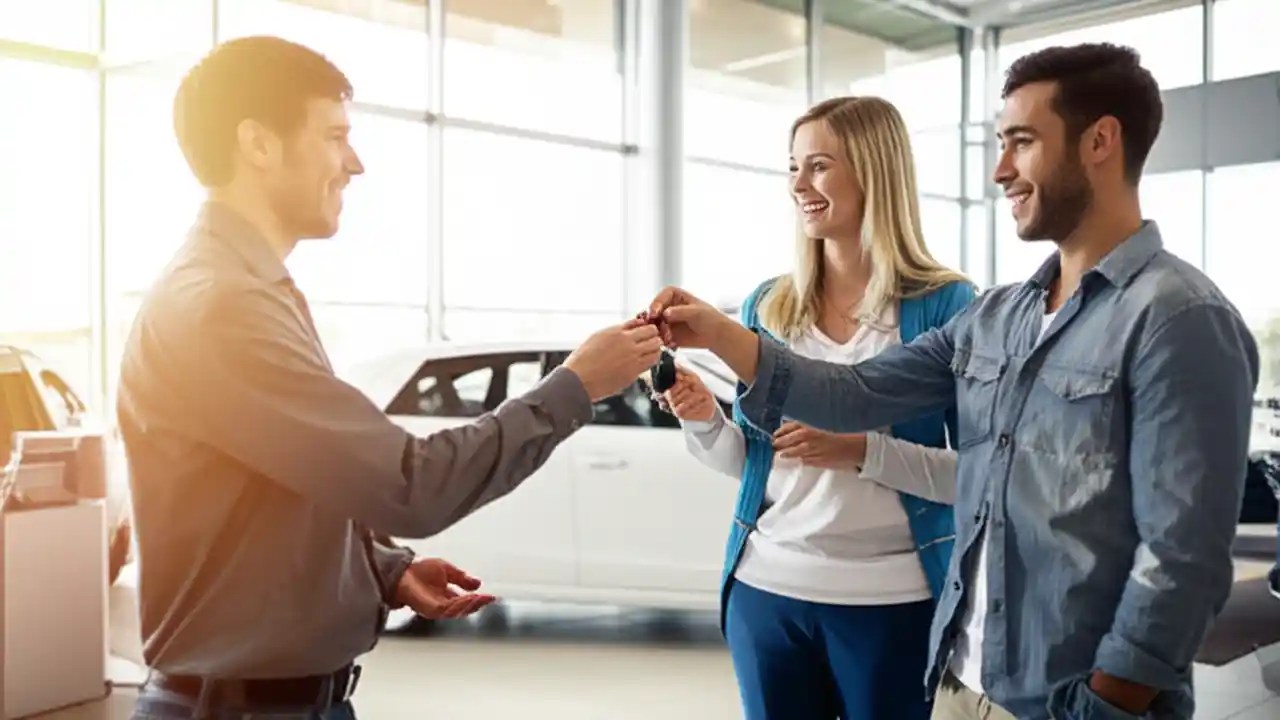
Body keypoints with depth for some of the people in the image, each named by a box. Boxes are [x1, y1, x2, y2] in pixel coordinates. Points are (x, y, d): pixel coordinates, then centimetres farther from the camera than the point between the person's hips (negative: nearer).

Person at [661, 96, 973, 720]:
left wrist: (861, 451, -21)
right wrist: (704, 419, -9)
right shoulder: (767, 306, 5)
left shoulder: (944, 304, -7)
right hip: (767, 590, 4)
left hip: (890, 599, -3)